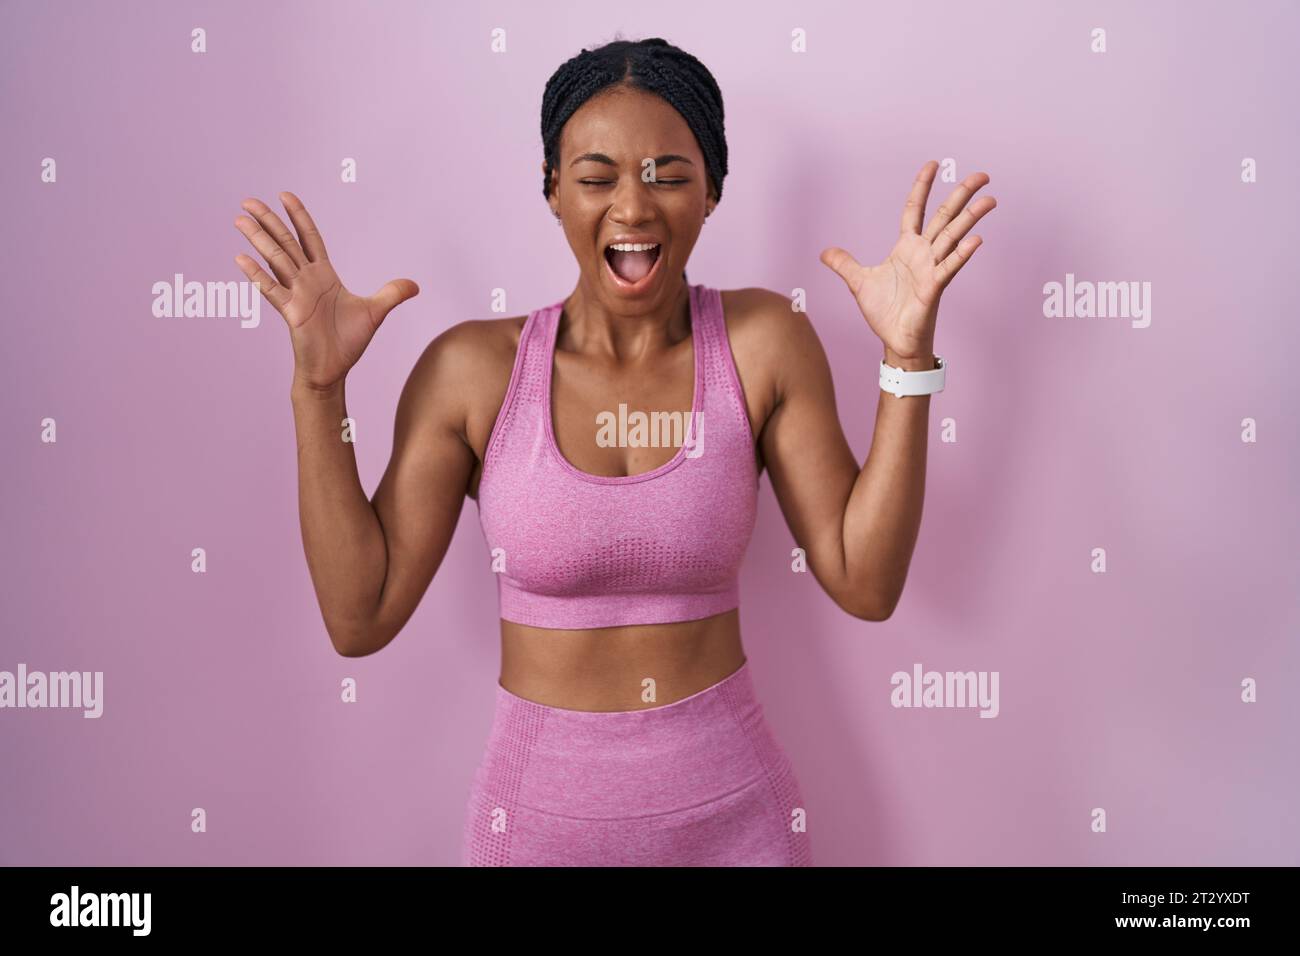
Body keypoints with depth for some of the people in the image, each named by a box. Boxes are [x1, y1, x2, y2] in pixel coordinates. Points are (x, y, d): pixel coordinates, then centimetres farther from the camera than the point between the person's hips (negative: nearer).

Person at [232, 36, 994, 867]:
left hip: (733, 806, 1)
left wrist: (908, 359, -16)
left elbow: (866, 584, -10)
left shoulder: (762, 343, -9)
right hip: (541, 810, 0)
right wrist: (318, 387, -14)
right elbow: (360, 618, -9)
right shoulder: (473, 370, -10)